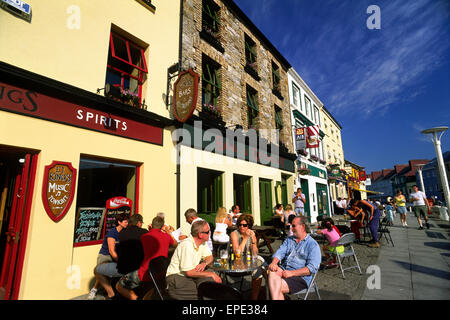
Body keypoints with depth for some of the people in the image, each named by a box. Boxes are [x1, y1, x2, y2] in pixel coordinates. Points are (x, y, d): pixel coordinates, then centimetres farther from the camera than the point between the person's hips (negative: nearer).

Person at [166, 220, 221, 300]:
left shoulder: (202, 242, 1)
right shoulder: (187, 245, -26)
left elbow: (210, 257, 13)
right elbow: (189, 272, -26)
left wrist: (204, 263, -11)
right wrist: (211, 274, -20)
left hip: (190, 274, 7)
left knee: (213, 281, -19)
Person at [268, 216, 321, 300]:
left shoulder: (313, 245, -1)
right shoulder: (289, 239, 20)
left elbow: (312, 268, -12)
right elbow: (280, 252, 9)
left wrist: (292, 273, -19)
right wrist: (274, 262, -14)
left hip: (301, 277, -5)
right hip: (284, 269, 5)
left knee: (277, 286, -28)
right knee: (272, 272, -29)